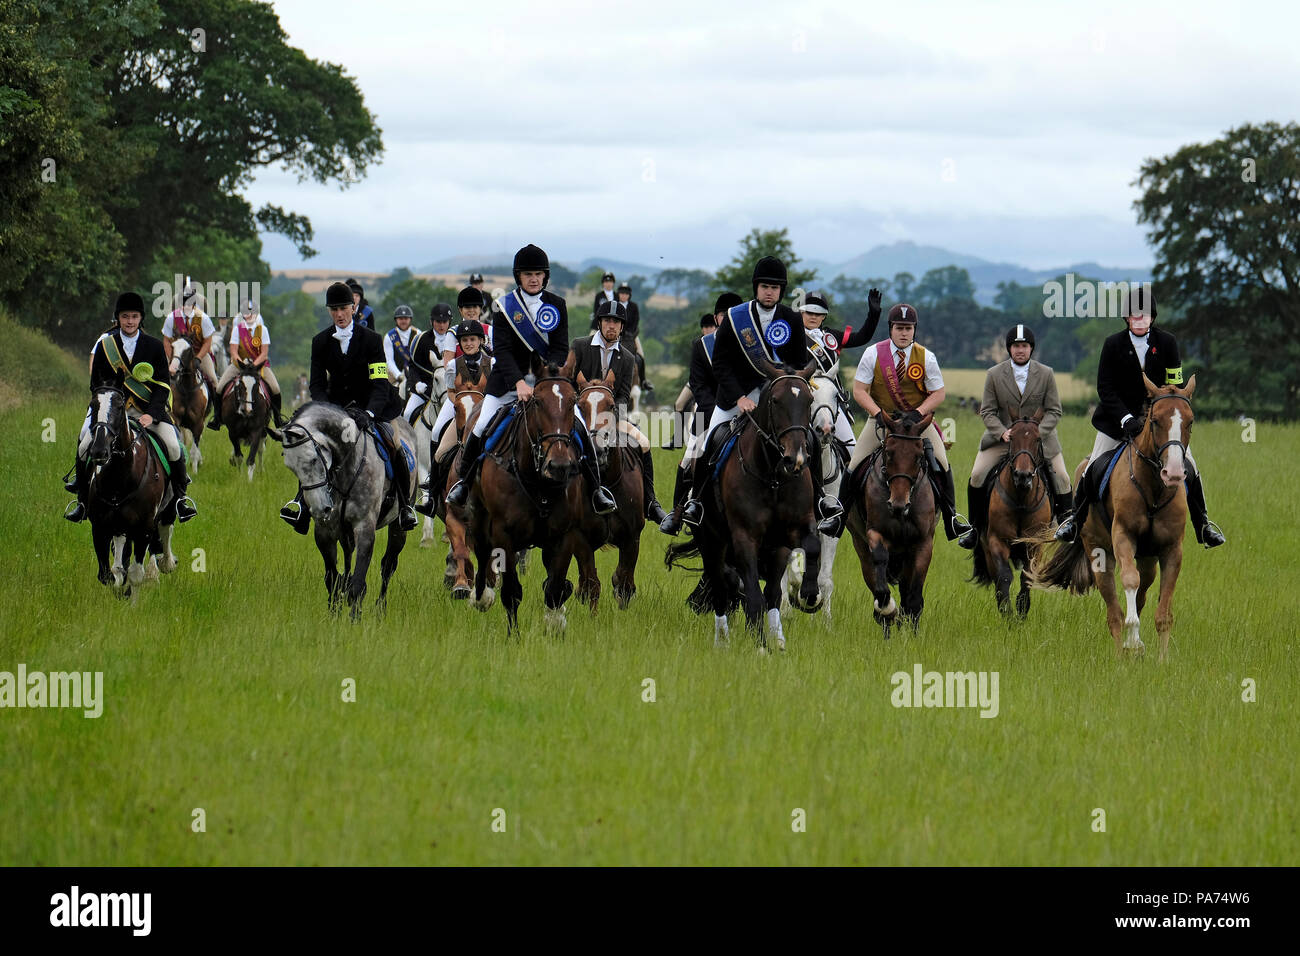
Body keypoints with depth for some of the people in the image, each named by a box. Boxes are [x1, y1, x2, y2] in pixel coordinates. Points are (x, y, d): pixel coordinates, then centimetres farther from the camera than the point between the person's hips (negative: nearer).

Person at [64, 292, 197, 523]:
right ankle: (82, 500, -1)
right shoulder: (105, 345, 5)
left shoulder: (154, 346, 4)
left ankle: (180, 497, -5)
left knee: (173, 446, -22)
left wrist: (151, 414, -13)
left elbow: (163, 386, 1)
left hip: (148, 409, -1)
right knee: (85, 447, -17)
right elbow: (95, 384, 10)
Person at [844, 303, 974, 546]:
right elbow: (859, 391, -8)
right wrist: (878, 413, -23)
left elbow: (938, 394, -4)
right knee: (854, 465, -9)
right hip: (882, 418, 0)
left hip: (918, 418, 0)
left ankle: (951, 520, -3)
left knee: (941, 463, -14)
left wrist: (918, 414, -20)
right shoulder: (873, 354, -9)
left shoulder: (926, 357, -8)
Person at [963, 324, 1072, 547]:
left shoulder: (1046, 374, -4)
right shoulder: (994, 375, -4)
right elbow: (987, 411, -2)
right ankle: (975, 528, 4)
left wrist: (1038, 432, -21)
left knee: (1061, 478, -8)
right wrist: (1002, 432, -21)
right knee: (977, 475, -12)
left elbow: (1054, 411, -4)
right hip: (1002, 436, 0)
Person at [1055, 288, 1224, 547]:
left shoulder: (1167, 341, -5)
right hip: (1119, 416, -1)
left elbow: (1175, 384, -3)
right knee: (1093, 470, -3)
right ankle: (1076, 519, 18)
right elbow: (1105, 388, -8)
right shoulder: (1113, 344, -7)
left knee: (1189, 470, -6)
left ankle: (1203, 525, 7)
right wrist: (1126, 419, -20)